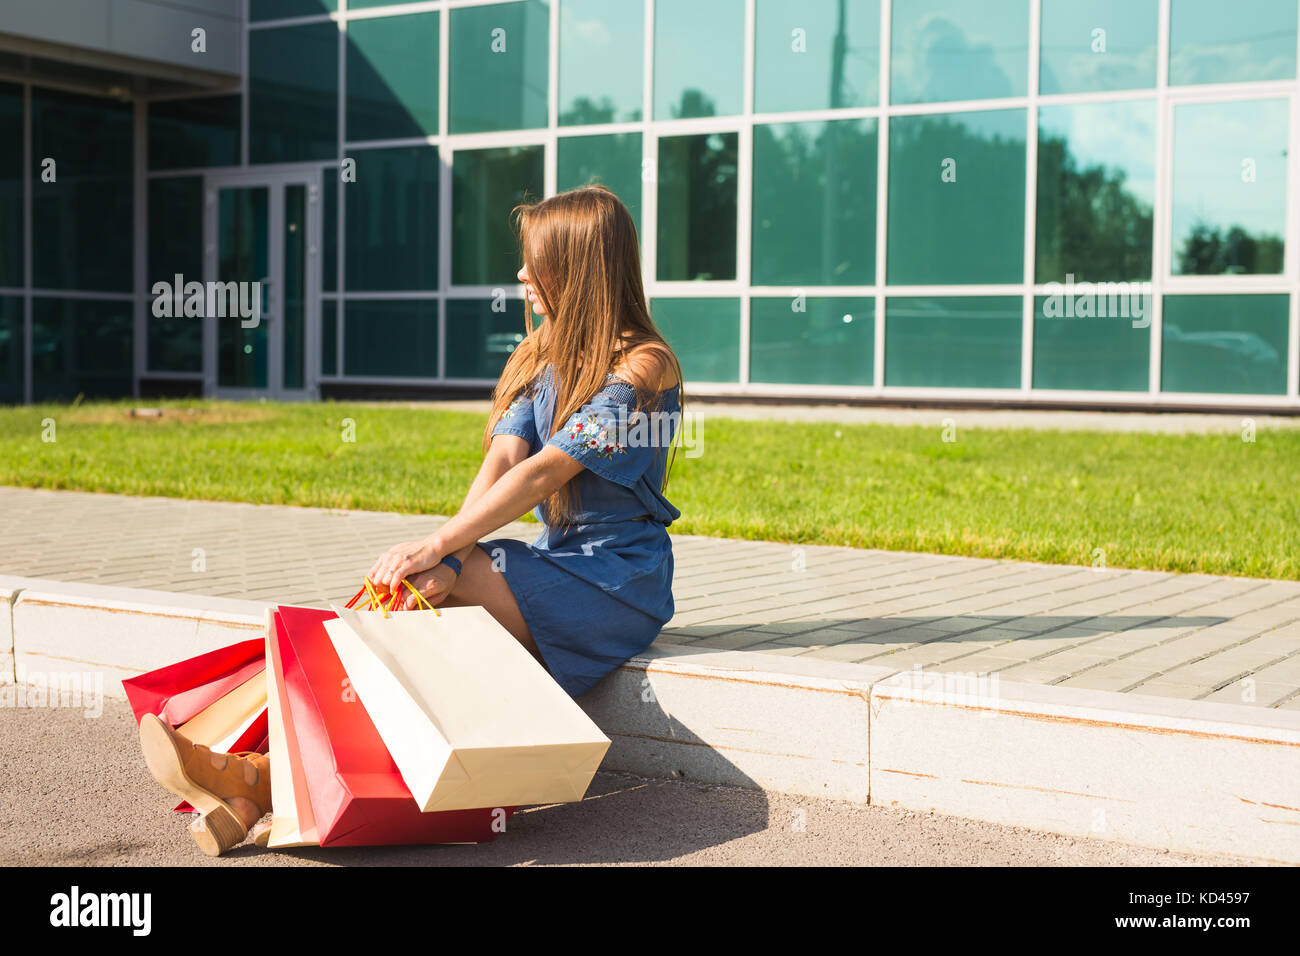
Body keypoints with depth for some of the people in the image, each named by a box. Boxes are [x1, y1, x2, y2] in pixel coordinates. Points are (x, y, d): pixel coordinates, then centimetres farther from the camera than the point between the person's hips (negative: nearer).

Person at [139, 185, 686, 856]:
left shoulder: (642, 367, -12)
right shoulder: (541, 355, 14)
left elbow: (544, 472, -21)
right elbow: (502, 460, -2)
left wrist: (439, 547, -26)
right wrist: (449, 558, -18)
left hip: (619, 583, -6)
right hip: (558, 565, 7)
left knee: (431, 594, -25)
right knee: (418, 588, -20)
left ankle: (263, 780, -27)